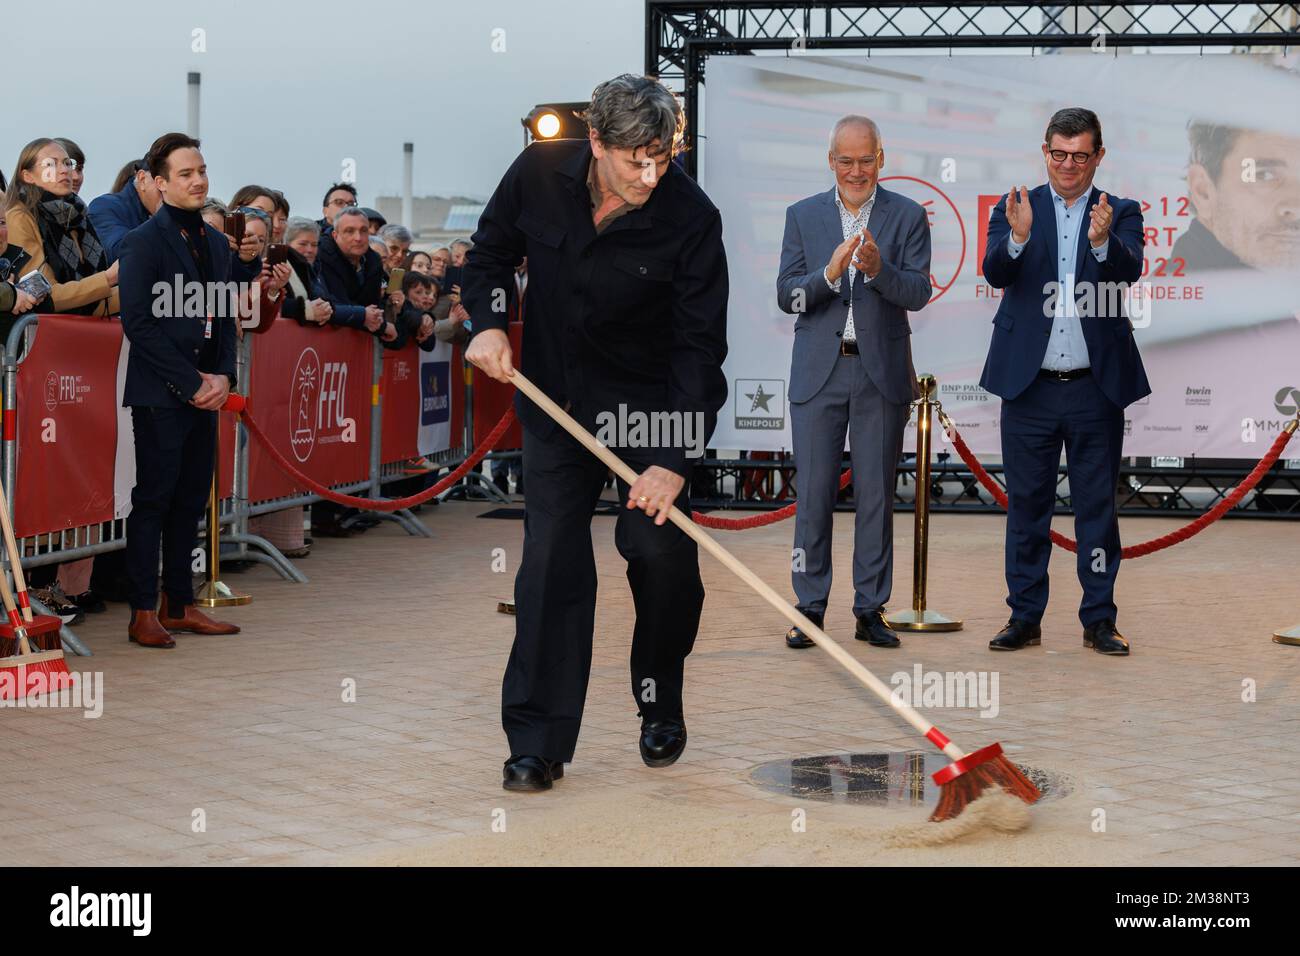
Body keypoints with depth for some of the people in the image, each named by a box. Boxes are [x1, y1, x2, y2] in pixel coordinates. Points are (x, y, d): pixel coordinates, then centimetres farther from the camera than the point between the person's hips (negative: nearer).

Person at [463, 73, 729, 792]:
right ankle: (537, 743, 2)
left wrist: (675, 460, -28)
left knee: (661, 549, -9)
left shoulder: (691, 218, -20)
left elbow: (701, 348, -20)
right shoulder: (538, 174, -12)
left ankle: (661, 704, 19)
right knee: (551, 559, -4)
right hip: (554, 400, 2)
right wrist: (487, 322, -12)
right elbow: (490, 252, 8)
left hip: (650, 404, -2)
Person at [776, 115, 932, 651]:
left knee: (876, 494, 4)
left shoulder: (908, 217, 4)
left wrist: (877, 268, -25)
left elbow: (918, 293, -7)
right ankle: (810, 608, 8)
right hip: (818, 372, 1)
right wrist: (829, 273, -19)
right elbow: (787, 296, 0)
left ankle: (870, 610, 11)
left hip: (881, 372, -1)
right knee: (813, 492, 1)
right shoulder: (802, 216, 7)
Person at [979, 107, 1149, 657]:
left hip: (1096, 387, 0)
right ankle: (1025, 618, 16)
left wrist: (1101, 241, -36)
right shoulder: (1015, 210, 5)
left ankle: (1099, 621, 14)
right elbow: (995, 273, -12)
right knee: (1027, 506, 7)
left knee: (1098, 508, 6)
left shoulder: (1120, 214, 5)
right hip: (1030, 385, 0)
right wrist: (1018, 237, -33)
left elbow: (1129, 271, -15)